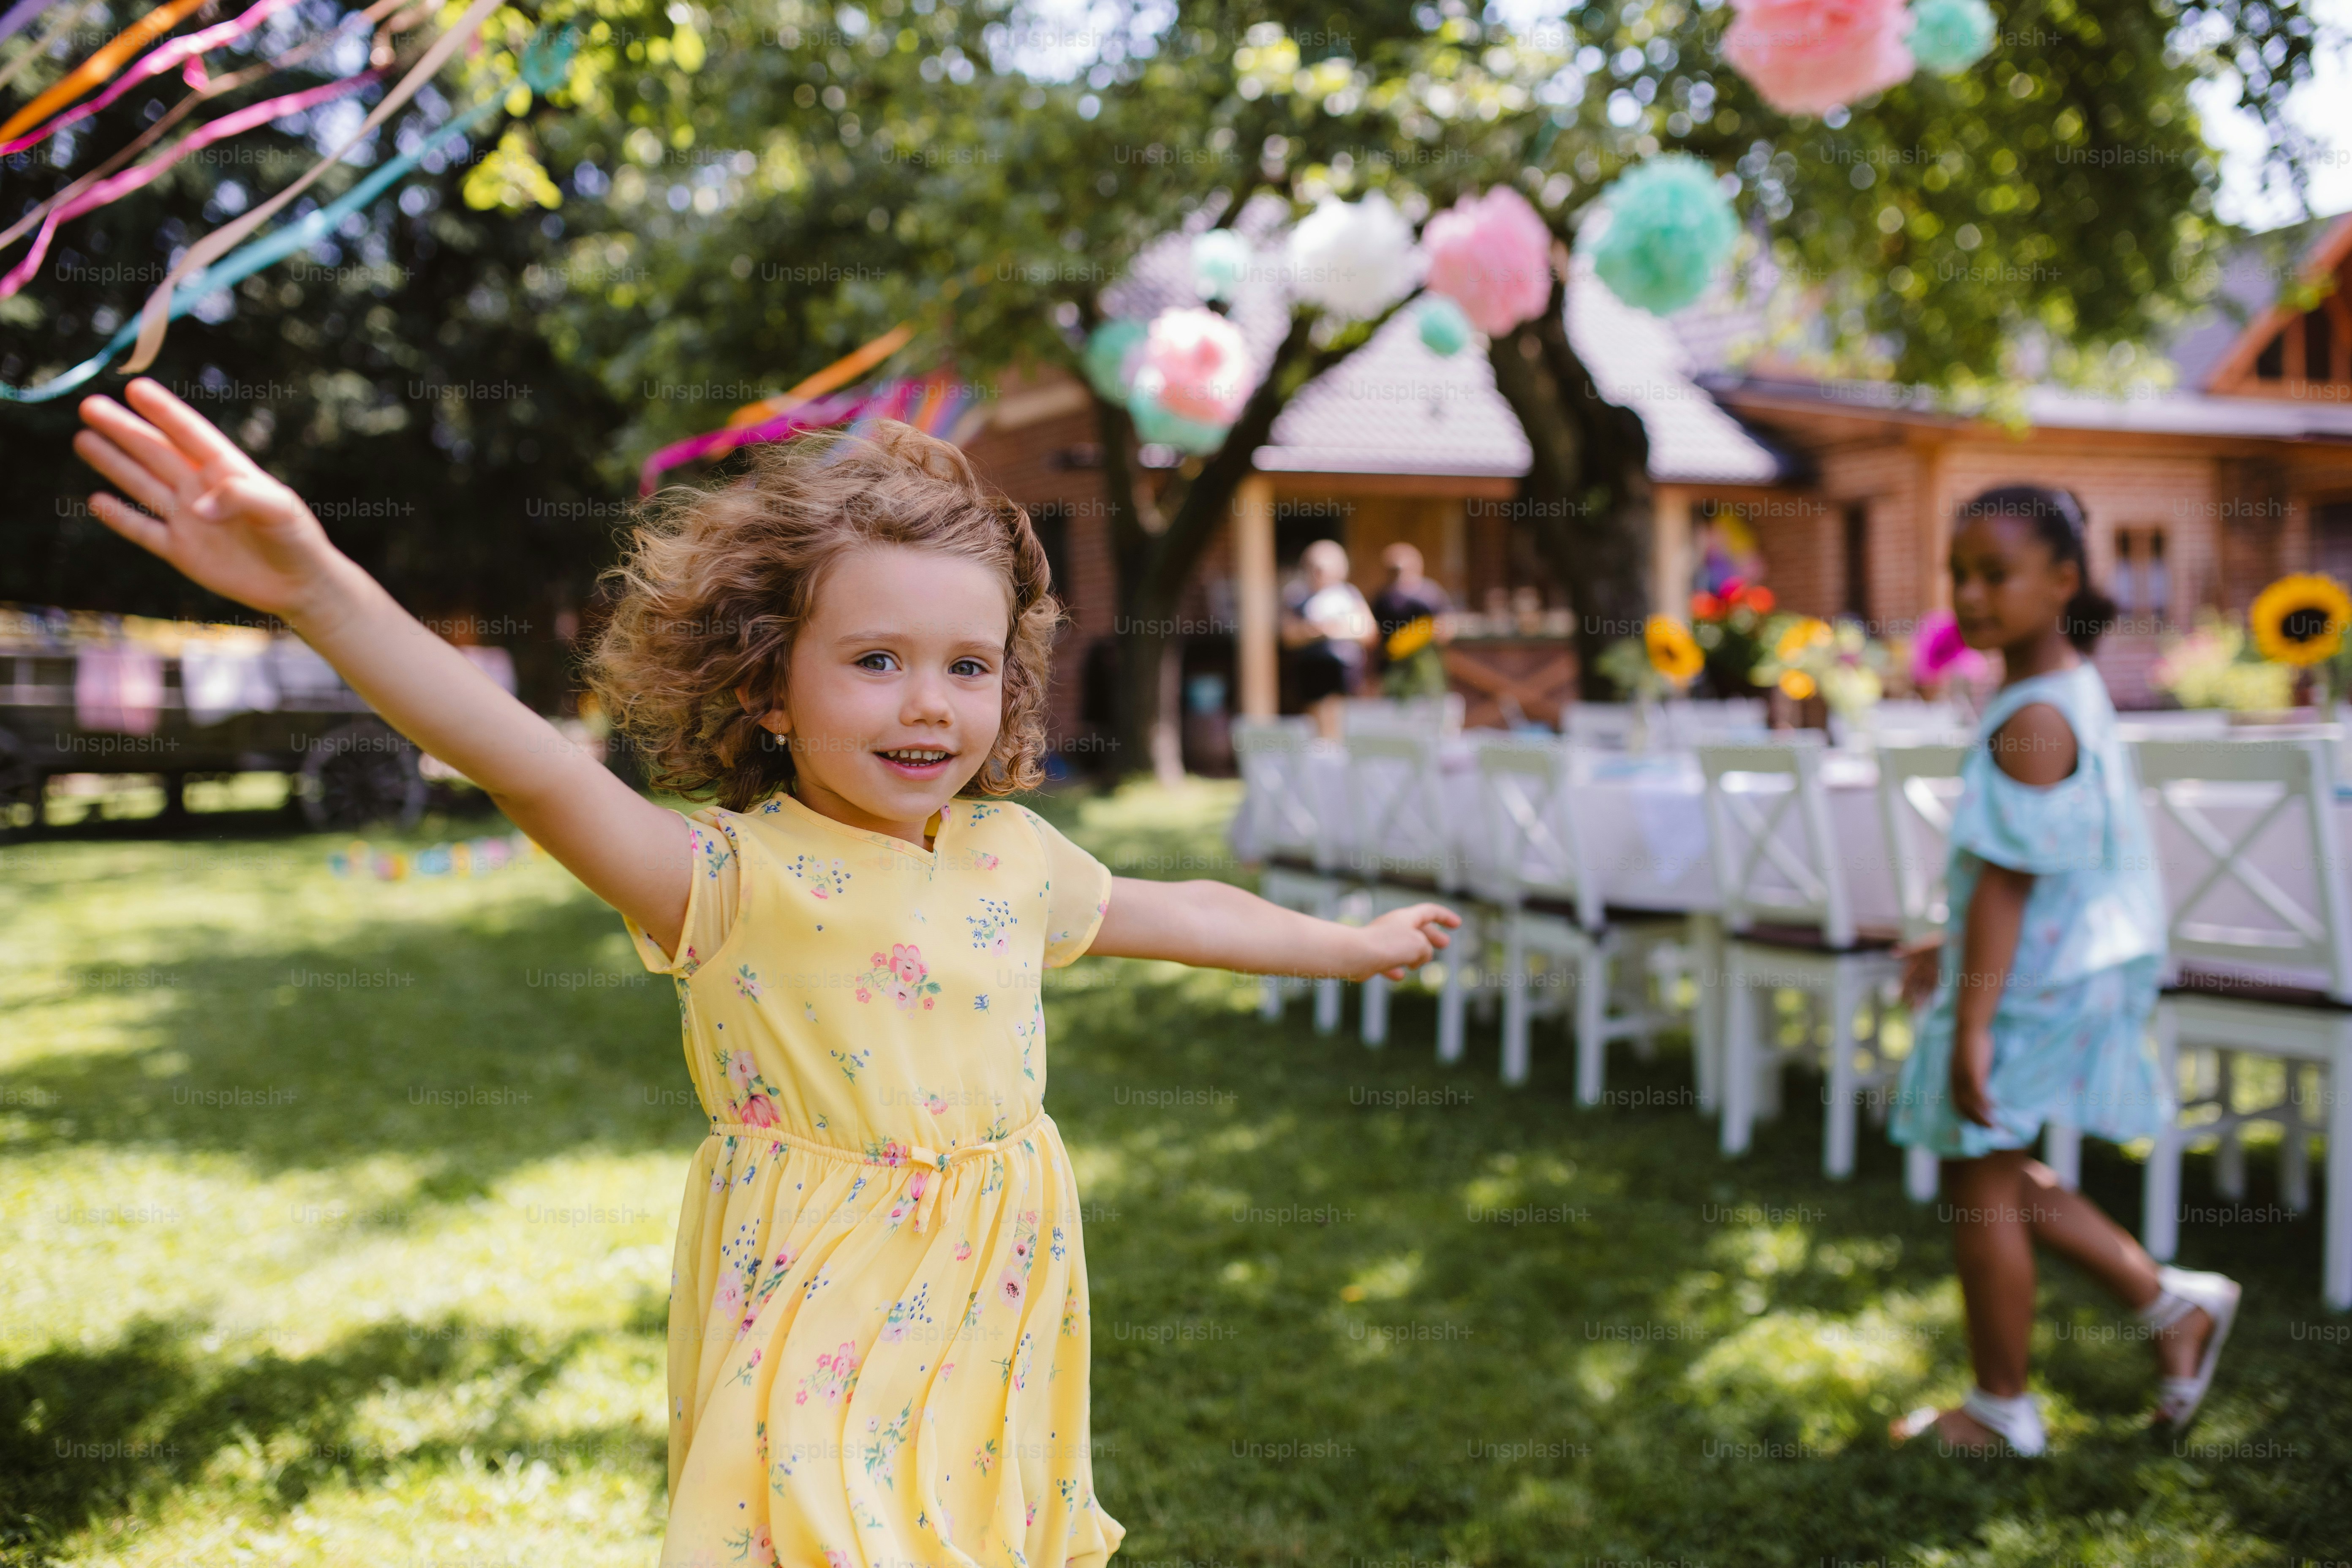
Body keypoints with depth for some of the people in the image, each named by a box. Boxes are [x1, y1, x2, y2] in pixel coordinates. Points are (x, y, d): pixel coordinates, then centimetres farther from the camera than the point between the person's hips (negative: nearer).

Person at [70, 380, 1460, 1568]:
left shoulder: (1013, 855, 2)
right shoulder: (740, 882, -17)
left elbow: (1170, 914, 19)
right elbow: (543, 775, -33)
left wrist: (1352, 945, 31)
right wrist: (320, 588, -47)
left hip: (992, 1323, 5)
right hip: (824, 1342, -5)